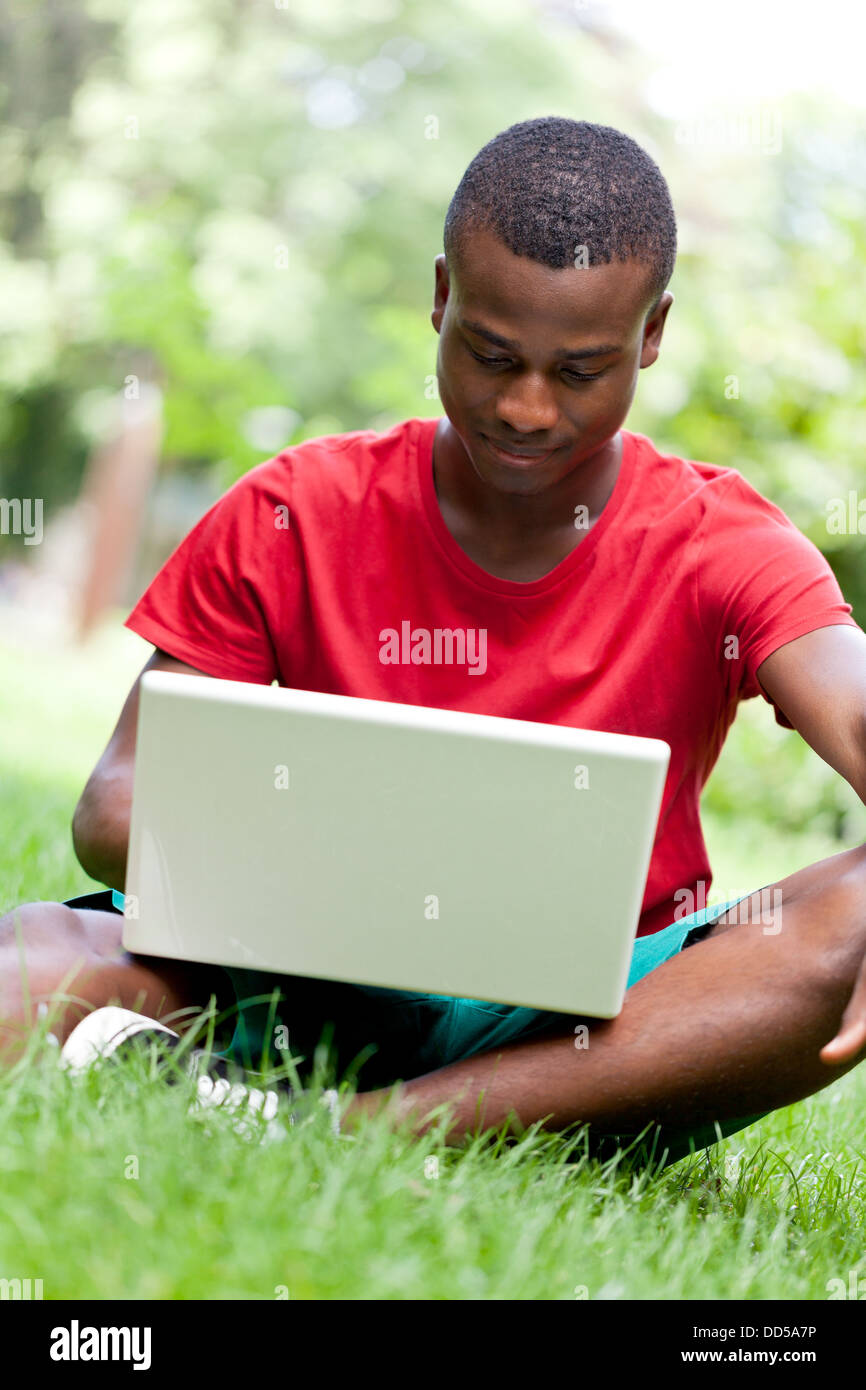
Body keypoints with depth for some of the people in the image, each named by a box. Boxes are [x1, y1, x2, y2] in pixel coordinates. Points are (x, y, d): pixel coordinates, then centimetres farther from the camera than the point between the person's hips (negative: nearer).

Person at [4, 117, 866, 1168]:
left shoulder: (721, 551, -2)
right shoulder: (293, 518, 2)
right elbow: (116, 802, 0)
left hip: (607, 1021, 0)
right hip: (321, 991, 0)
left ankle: (362, 1132, -36)